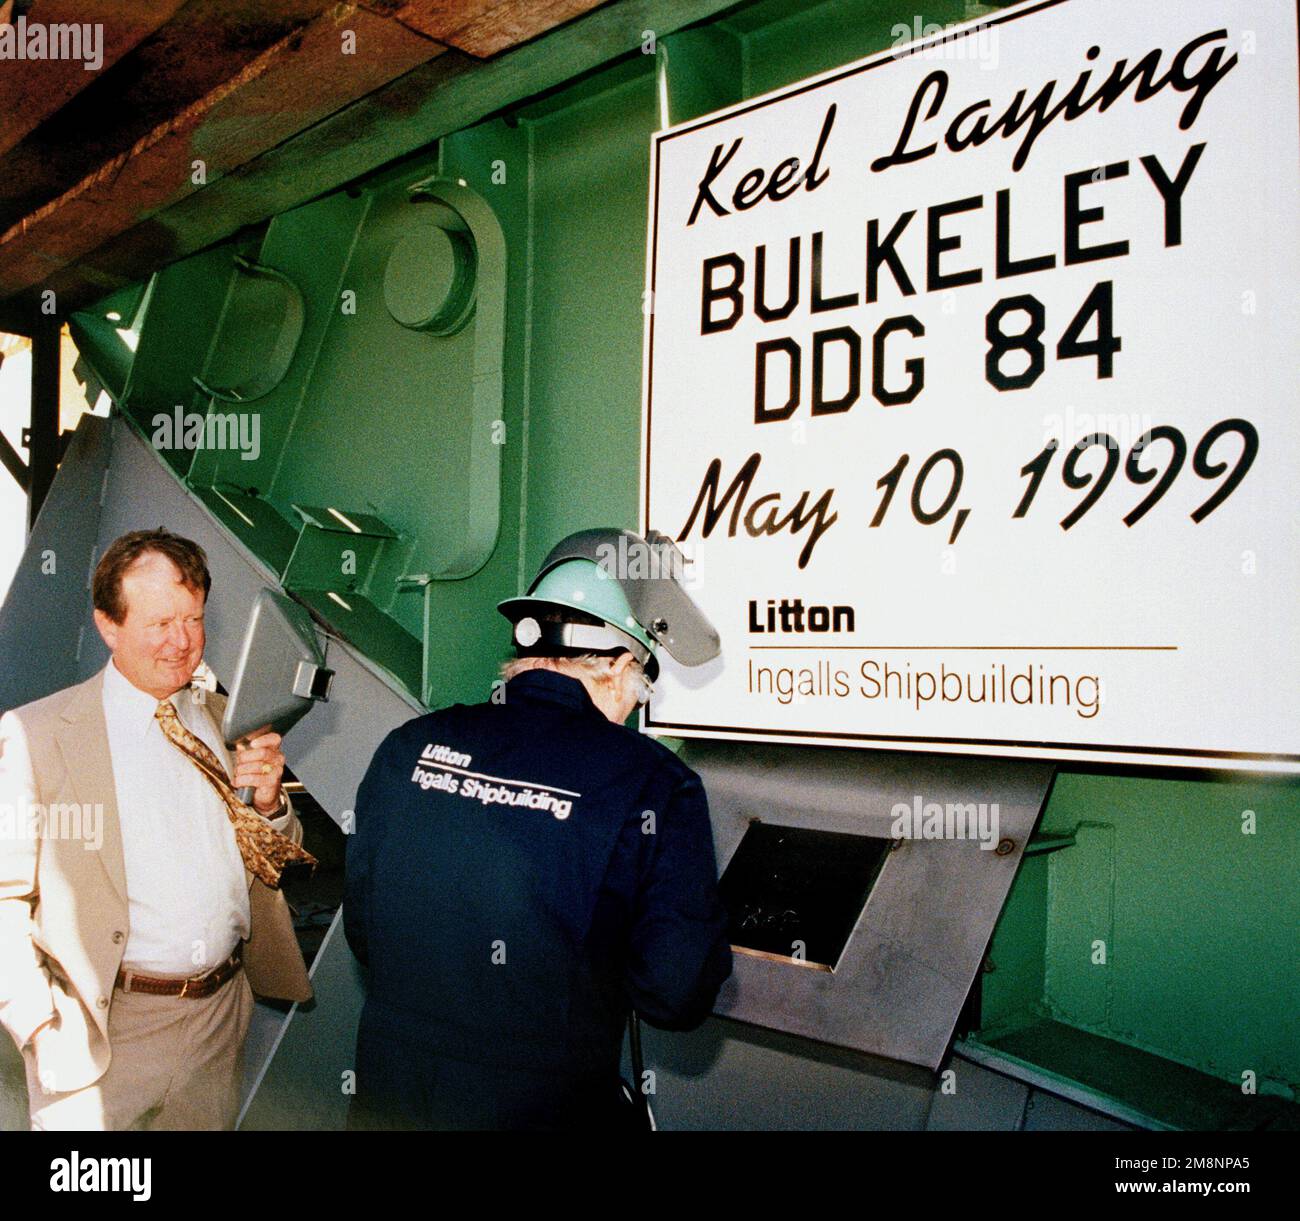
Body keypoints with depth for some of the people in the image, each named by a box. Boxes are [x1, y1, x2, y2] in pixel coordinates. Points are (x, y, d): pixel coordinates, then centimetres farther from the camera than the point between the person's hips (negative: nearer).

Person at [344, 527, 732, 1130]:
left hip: (386, 1099, 3)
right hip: (546, 1106, -3)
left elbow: (361, 933, 4)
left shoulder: (406, 747, -7)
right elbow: (677, 997, -15)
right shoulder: (654, 785, -18)